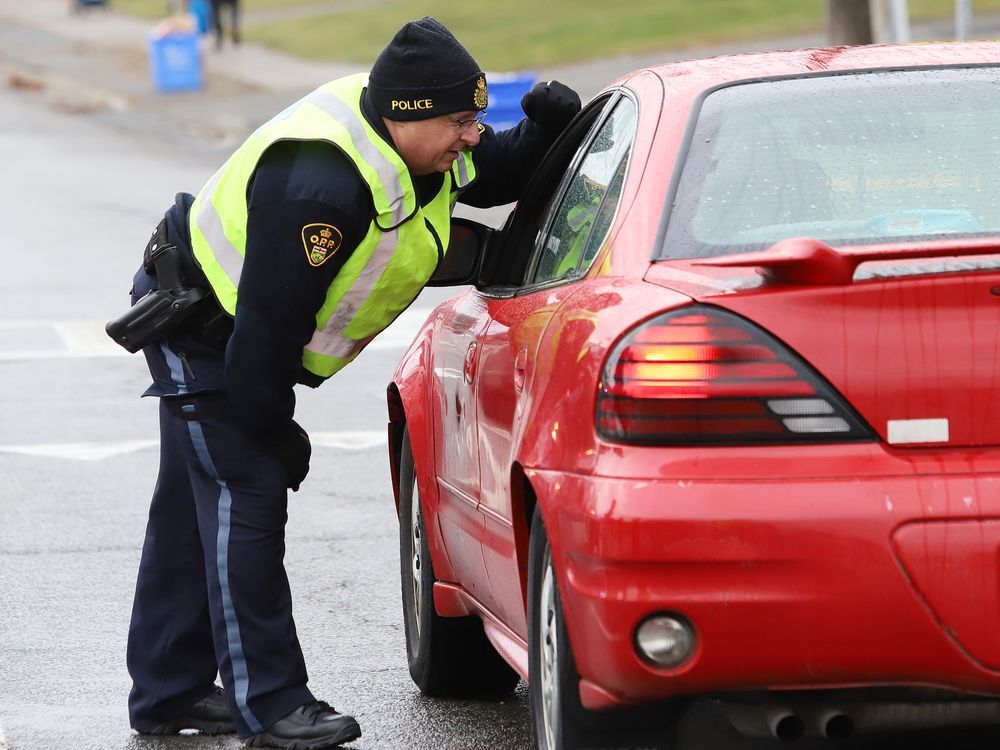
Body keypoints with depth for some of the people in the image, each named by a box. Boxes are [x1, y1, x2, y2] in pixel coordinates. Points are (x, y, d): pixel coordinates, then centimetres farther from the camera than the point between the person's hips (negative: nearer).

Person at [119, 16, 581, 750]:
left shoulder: (422, 145, -9)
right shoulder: (321, 186, -37)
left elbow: (499, 172, 10)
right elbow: (270, 317, -32)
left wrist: (548, 129, -13)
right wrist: (272, 427, -21)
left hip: (238, 340, 10)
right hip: (202, 334, -10)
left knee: (197, 508, 16)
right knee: (244, 501, -10)